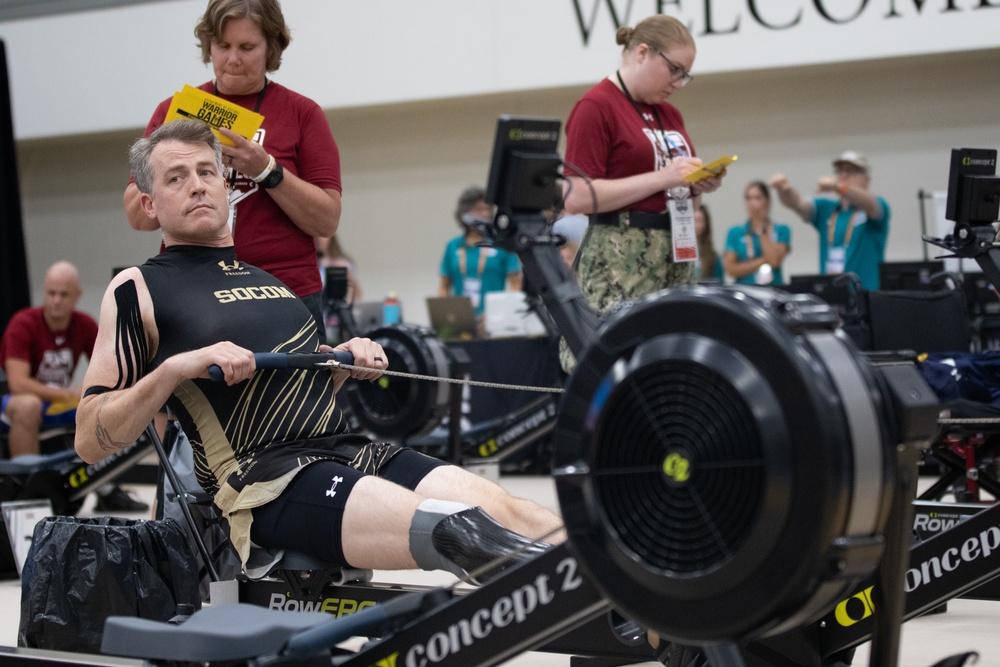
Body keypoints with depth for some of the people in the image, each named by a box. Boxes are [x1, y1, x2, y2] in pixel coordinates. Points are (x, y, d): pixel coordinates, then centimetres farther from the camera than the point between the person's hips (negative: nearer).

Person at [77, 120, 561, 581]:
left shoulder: (270, 275, 26)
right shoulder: (138, 289, 7)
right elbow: (89, 440, 1)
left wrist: (346, 361, 15)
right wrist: (175, 367, -13)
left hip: (353, 452, 7)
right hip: (263, 480, -6)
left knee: (508, 512, -19)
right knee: (458, 533, -32)